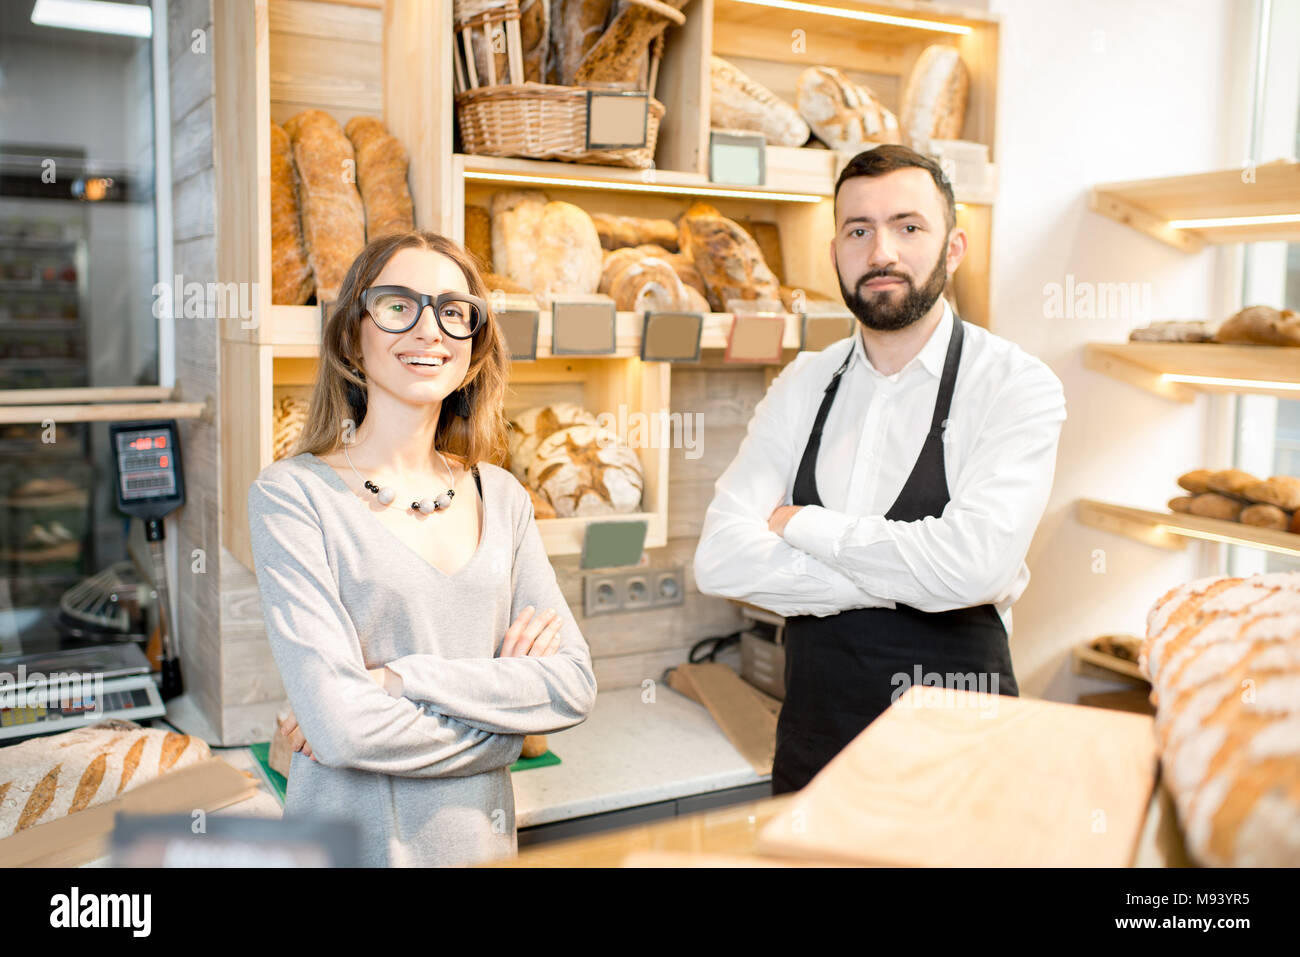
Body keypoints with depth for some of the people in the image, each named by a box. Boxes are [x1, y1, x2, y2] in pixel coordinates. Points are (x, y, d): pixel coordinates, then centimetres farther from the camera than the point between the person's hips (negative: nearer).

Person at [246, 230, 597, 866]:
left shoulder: (501, 497, 1)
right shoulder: (293, 494, -13)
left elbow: (575, 685, -7)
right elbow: (342, 726, -21)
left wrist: (401, 679, -17)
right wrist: (508, 712, -10)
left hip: (483, 837, 4)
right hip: (352, 843, -4)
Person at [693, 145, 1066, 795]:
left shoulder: (1016, 386, -9)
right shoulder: (804, 385, 2)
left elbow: (974, 564, -25)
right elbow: (720, 560, -9)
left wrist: (801, 525, -14)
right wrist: (901, 580, -17)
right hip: (810, 738, 4)